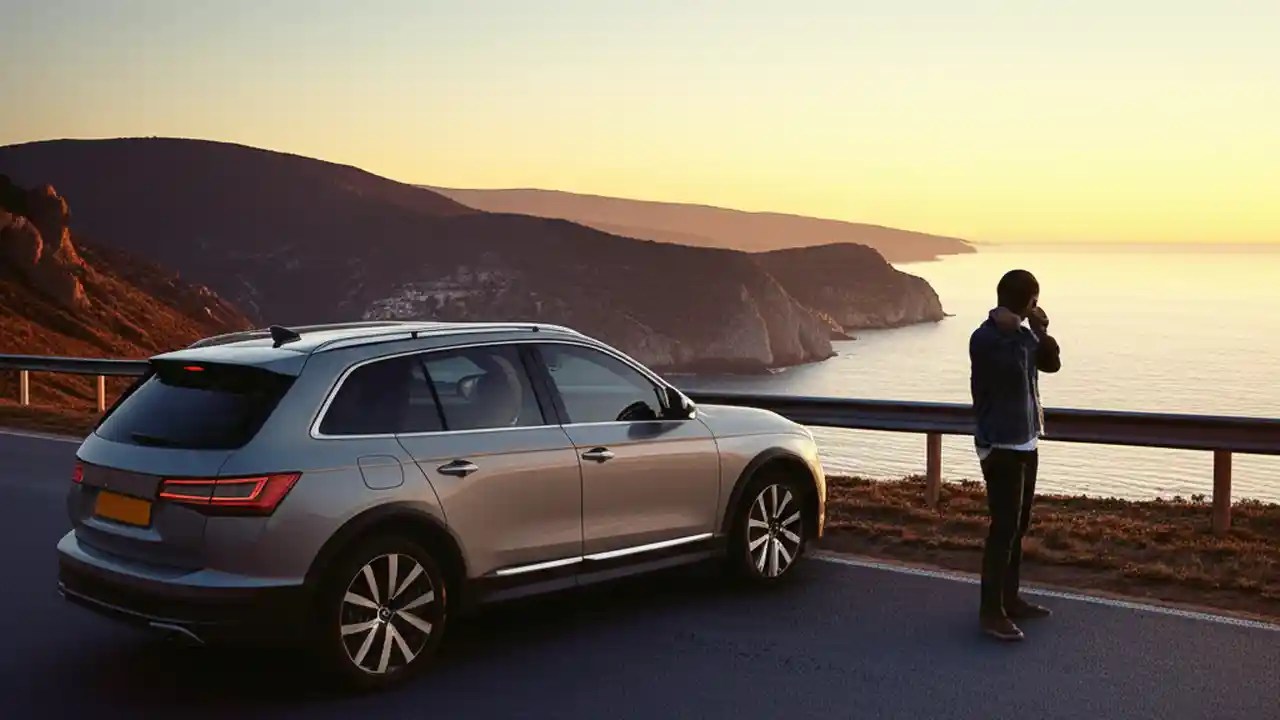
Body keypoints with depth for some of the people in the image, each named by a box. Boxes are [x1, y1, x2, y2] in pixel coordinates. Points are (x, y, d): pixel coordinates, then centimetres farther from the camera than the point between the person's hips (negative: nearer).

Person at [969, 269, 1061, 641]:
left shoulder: (1023, 333, 9)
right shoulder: (985, 338, -17)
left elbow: (1052, 363, 11)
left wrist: (1041, 330, -3)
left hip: (1025, 442, 9)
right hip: (1001, 445, -9)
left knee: (1018, 526, 15)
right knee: (1003, 528, -9)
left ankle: (1010, 599, 26)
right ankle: (991, 611, -3)